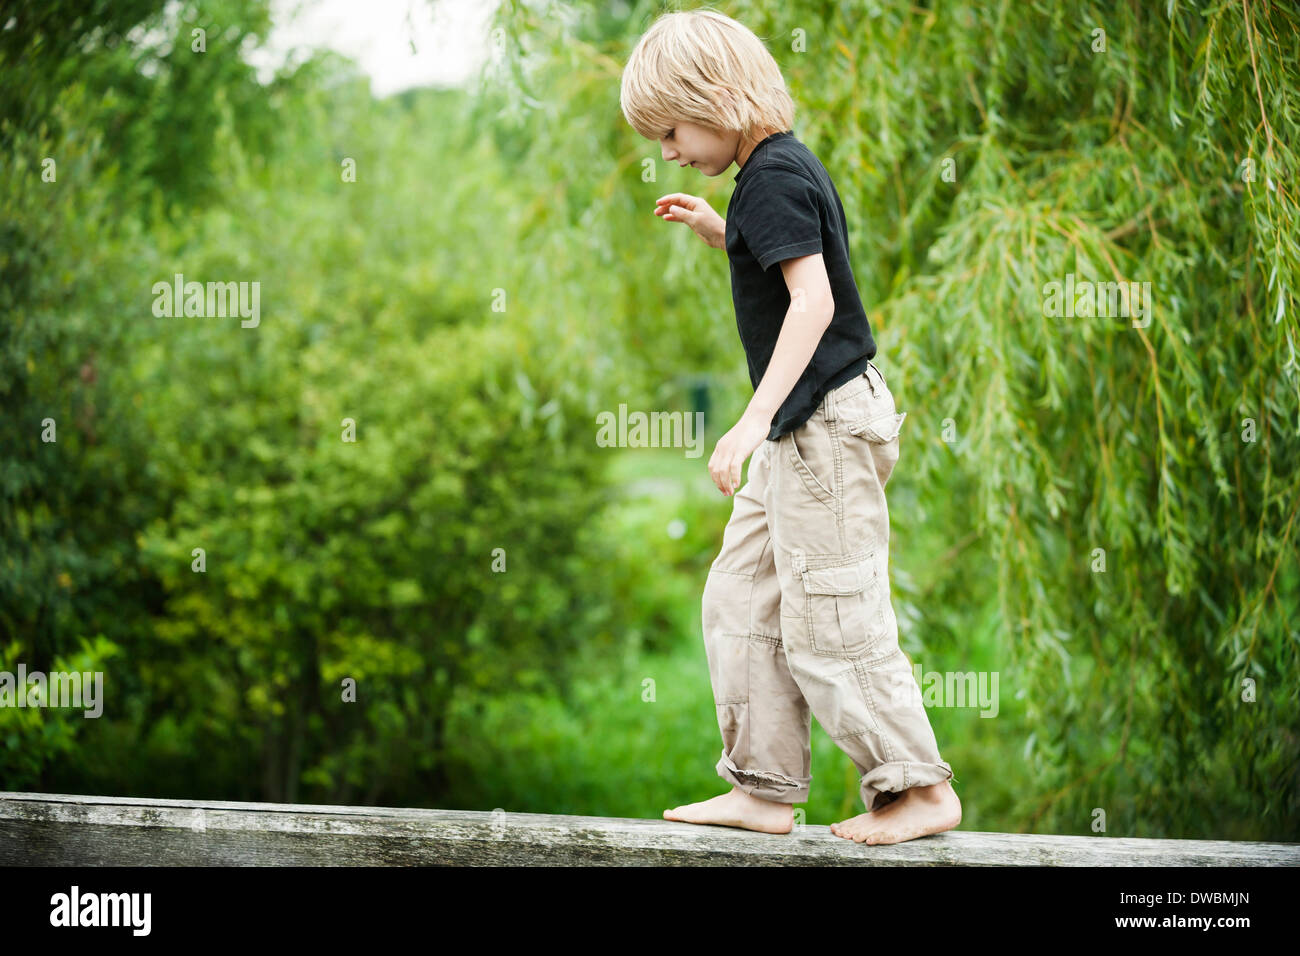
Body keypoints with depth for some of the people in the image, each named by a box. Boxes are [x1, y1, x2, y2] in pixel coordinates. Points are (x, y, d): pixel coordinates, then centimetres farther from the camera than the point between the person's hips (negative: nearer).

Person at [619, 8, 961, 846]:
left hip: (824, 424, -11)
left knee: (831, 624, -5)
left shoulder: (773, 180, -16)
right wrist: (715, 230, 16)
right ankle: (764, 791, 16)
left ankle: (922, 789, 4)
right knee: (741, 601, 12)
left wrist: (755, 421, -29)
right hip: (804, 431, 11)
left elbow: (813, 300, -25)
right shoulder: (791, 167, 14)